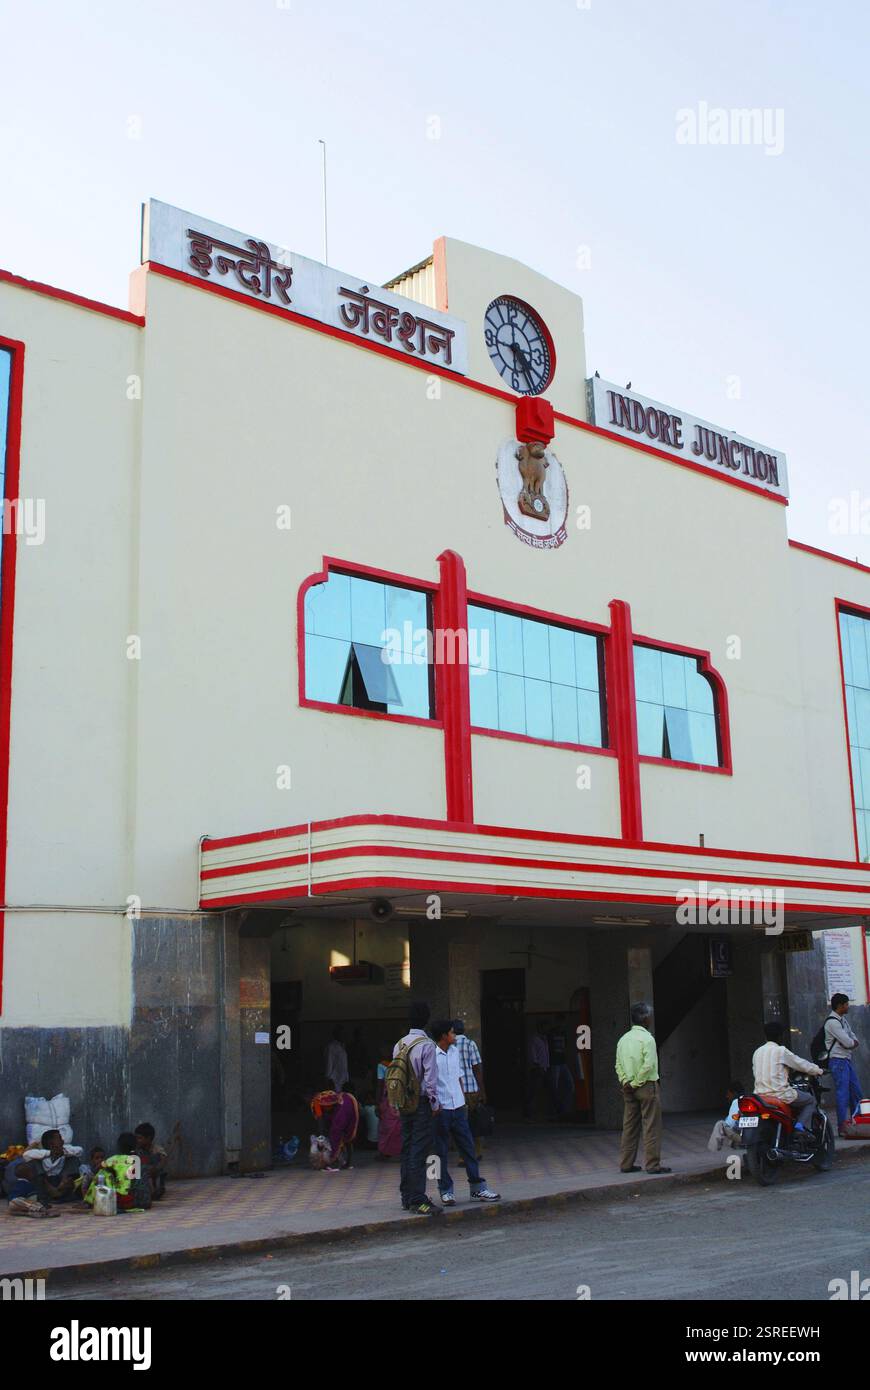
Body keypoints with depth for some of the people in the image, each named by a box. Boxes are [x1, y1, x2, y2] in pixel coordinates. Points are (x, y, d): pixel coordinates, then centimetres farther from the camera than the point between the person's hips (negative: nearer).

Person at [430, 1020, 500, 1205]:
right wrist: (435, 1105, -15)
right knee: (441, 1152, 3)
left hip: (458, 1107, 7)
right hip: (441, 1109, -7)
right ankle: (446, 1191, 12)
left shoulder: (454, 1051, 11)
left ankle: (477, 1188, 14)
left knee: (468, 1147, 8)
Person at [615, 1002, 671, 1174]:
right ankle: (652, 1164, -2)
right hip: (647, 1085, -7)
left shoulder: (623, 1039, 9)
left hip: (628, 1088, 7)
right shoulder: (647, 1038, -12)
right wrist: (637, 1083, -12)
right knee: (651, 1126, -2)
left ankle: (626, 1164, 14)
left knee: (629, 1126, 11)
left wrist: (626, 1082, -1)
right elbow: (649, 1065, -20)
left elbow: (618, 1064, 6)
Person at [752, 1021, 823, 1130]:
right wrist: (817, 1070, 19)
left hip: (760, 1095, 7)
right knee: (810, 1100, 11)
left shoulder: (757, 1052, 13)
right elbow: (800, 1063, 1)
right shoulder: (781, 1051, -6)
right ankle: (800, 1125, -7)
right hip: (779, 1094, -7)